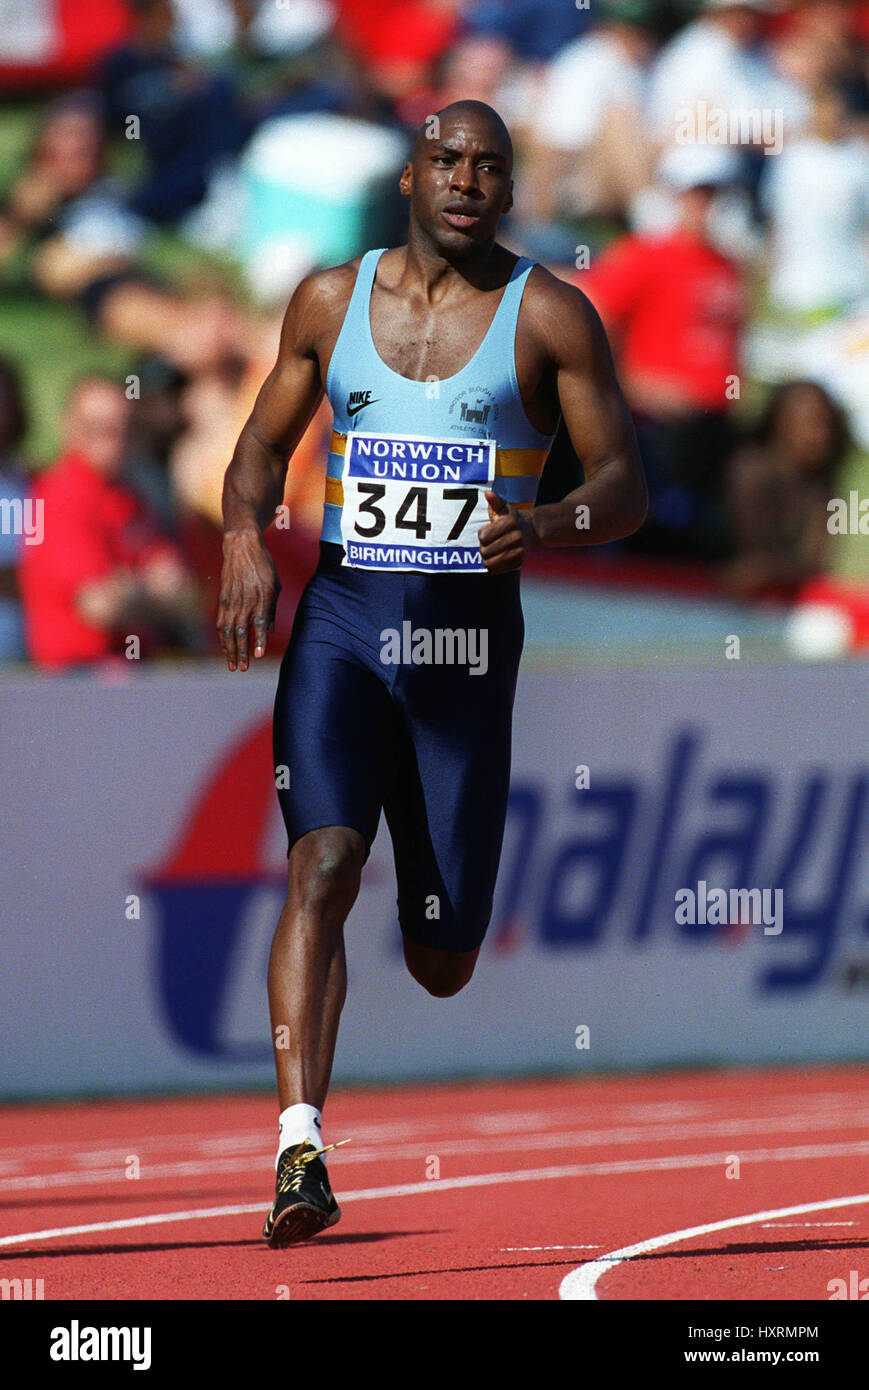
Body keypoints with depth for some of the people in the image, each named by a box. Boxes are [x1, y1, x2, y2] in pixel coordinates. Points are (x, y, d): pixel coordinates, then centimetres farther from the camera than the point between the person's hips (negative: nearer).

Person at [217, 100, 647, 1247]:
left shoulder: (548, 315, 0)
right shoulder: (330, 300, 8)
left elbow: (625, 485, -2)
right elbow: (264, 444, 17)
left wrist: (546, 523, -23)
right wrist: (245, 533, -5)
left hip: (469, 632, -1)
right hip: (340, 616, 1)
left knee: (441, 966, 5)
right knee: (322, 866, -23)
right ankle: (300, 1148, -30)